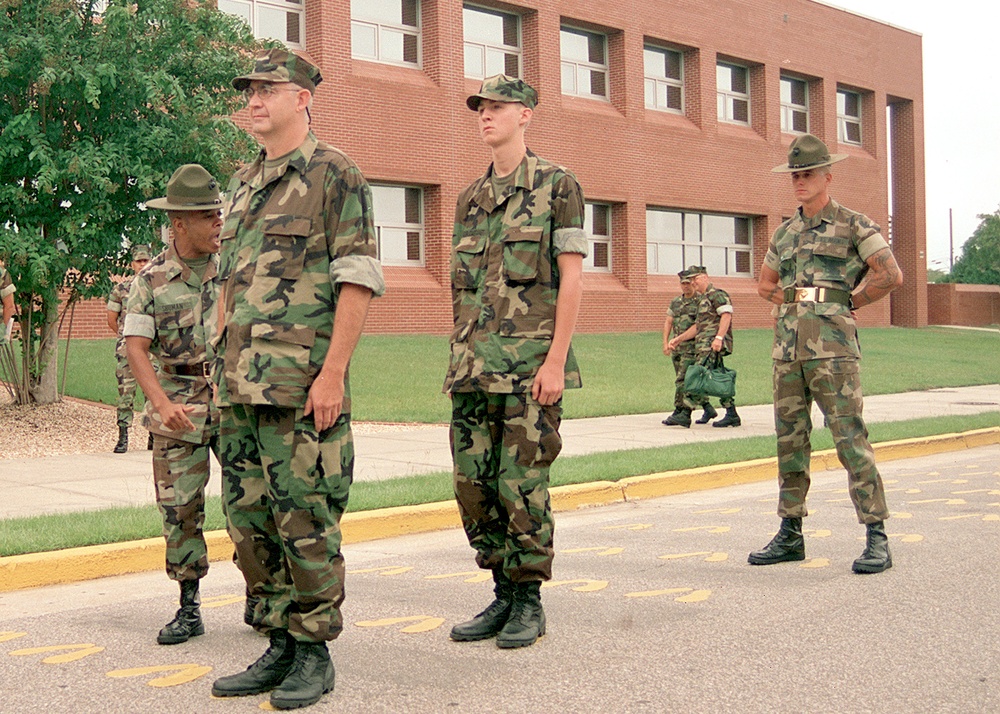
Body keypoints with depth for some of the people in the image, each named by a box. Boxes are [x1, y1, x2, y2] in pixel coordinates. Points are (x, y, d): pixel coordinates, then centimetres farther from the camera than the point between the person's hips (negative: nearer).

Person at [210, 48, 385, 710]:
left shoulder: (334, 173, -4)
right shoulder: (243, 184, 19)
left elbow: (359, 281, -11)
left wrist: (333, 372, -17)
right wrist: (224, 364, 16)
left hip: (303, 383, -8)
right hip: (242, 385, 8)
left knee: (306, 519, -3)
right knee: (250, 515, 10)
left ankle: (314, 653, 9)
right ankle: (281, 645, 21)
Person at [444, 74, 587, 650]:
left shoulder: (557, 185, -1)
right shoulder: (470, 198, 17)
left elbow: (571, 278, -7)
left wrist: (556, 361, -14)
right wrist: (459, 359, 14)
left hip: (530, 362, -6)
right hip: (474, 365, 6)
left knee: (522, 485, -3)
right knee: (472, 484, 6)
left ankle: (529, 601, 10)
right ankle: (503, 594, 19)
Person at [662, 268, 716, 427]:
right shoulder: (675, 302, 15)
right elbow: (668, 322, 14)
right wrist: (666, 342, 5)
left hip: (692, 348, -7)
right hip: (676, 347, 7)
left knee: (683, 380, -13)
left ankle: (680, 413, -13)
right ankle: (708, 408, 23)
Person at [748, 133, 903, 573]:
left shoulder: (853, 226, 1)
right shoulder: (784, 233, 18)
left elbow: (890, 276, -7)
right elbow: (765, 285, 28)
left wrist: (847, 303, 0)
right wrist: (797, 302, 12)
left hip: (832, 346, -6)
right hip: (787, 346, 6)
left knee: (849, 438, -10)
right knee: (790, 439, 8)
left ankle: (876, 539, -5)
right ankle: (790, 535, 16)